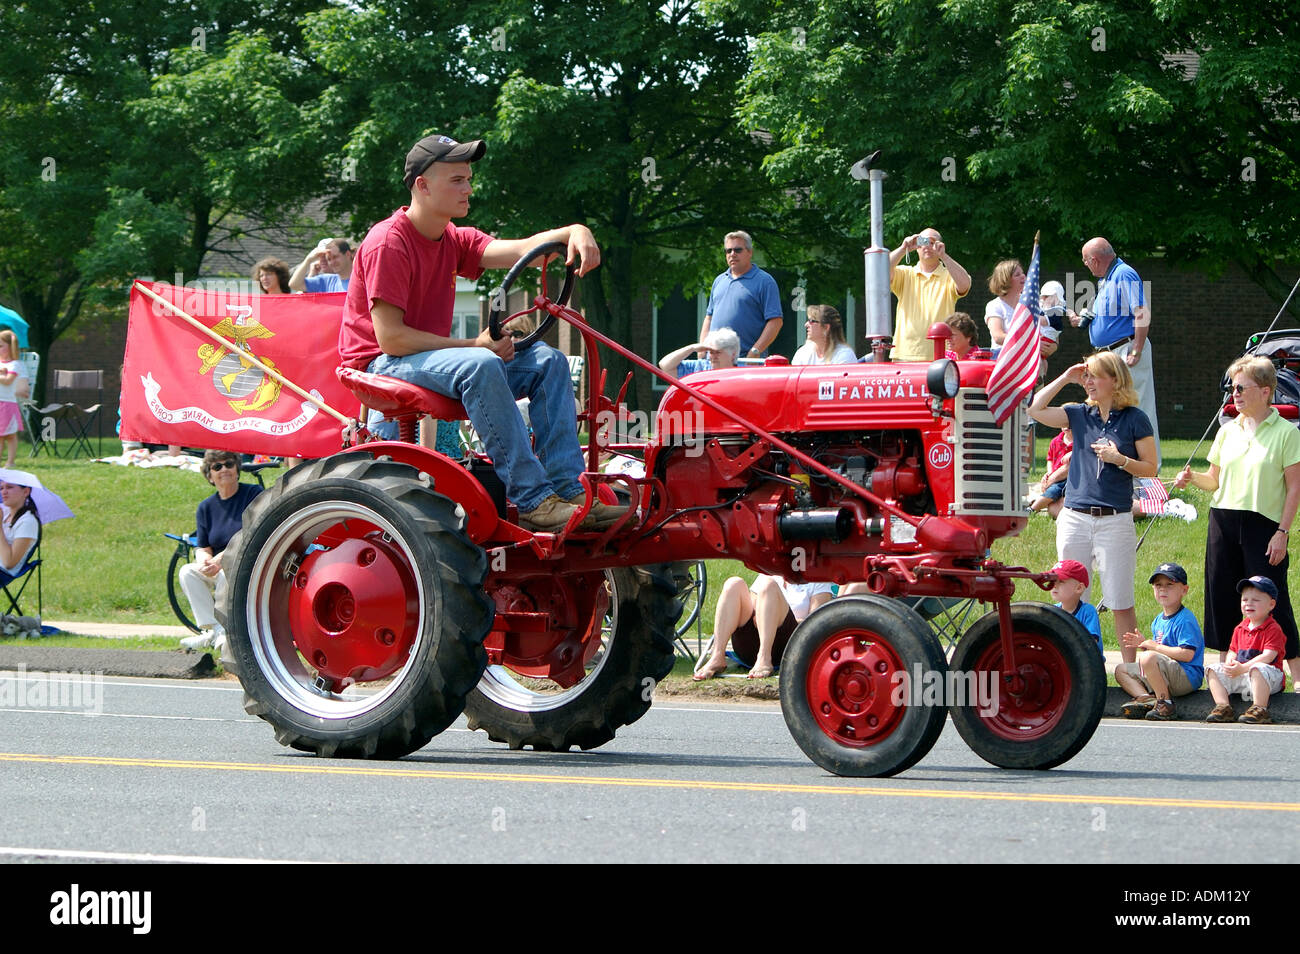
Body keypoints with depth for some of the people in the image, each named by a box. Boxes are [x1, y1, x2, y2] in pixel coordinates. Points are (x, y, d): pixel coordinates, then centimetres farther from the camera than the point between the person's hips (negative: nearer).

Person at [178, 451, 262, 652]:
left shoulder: (254, 494, -6)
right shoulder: (206, 507, 11)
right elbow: (203, 548, 7)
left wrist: (222, 559, -23)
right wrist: (204, 561, -19)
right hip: (217, 572, 5)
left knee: (228, 574, -34)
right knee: (187, 572, -20)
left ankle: (226, 631, -19)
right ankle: (212, 630, -22)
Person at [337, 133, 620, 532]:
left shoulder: (452, 241, 11)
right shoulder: (388, 244, -15)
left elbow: (517, 249, -6)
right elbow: (390, 337, -22)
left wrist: (574, 232, -26)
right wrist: (473, 344, -22)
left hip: (433, 354, 9)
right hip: (381, 363, -9)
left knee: (547, 361, -5)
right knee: (479, 365, -36)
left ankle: (568, 488, -17)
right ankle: (532, 499, -38)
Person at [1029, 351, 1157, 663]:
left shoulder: (1134, 419, 0)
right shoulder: (1079, 414, 10)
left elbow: (1150, 468, 1)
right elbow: (1035, 410, 1)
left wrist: (1120, 460, -14)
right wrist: (1065, 379, 3)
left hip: (1115, 519, -4)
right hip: (1075, 518, 4)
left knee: (1121, 602, -1)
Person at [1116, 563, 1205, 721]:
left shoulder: (1185, 619, -12)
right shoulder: (1158, 620, 17)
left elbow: (1187, 654, -23)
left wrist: (1155, 646, -16)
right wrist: (1143, 644, 4)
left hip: (1187, 676, -10)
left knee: (1147, 658, -35)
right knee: (1120, 670, 13)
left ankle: (1165, 703, -22)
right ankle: (1145, 697, -14)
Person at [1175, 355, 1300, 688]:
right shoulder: (1228, 430, 12)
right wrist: (1193, 478, -4)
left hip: (1264, 524, -5)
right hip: (1223, 520, 5)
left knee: (1271, 598, -7)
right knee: (1220, 595, 5)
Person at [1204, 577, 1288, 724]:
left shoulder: (1273, 629, -10)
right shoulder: (1240, 628, 14)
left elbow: (1268, 656, -20)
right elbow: (1233, 651, 20)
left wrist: (1243, 668, -26)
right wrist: (1230, 664, -7)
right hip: (1239, 674, 7)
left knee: (1257, 669, -41)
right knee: (1212, 669, -5)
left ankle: (1260, 710, -41)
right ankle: (1223, 706, -17)